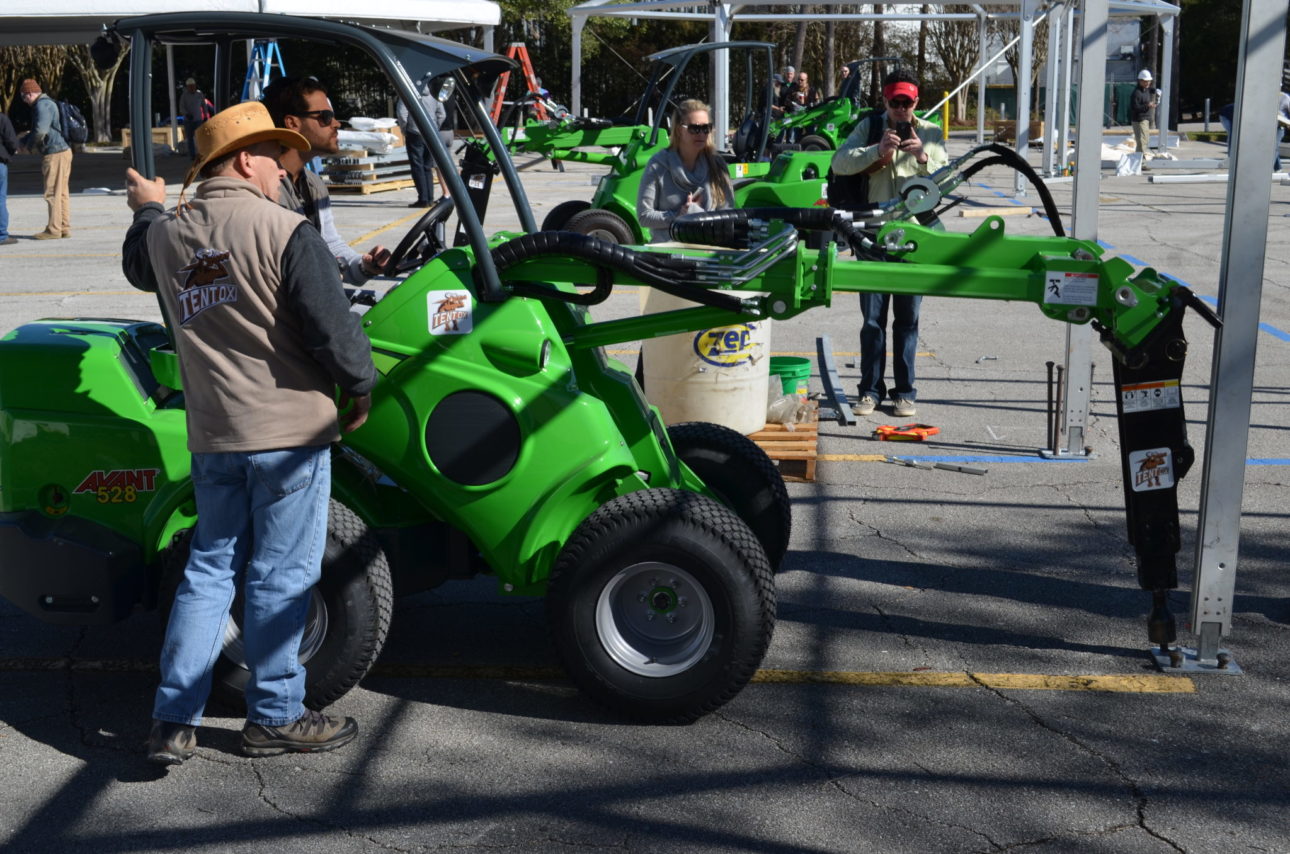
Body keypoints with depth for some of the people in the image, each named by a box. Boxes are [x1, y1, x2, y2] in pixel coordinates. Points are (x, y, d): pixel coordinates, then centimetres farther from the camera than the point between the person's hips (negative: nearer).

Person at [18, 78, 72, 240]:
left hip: (54, 154, -10)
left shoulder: (42, 105, -12)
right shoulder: (49, 103, 20)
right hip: (63, 150, 10)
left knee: (53, 193, -6)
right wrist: (24, 140, 19)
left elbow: (40, 131, -22)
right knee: (62, 192, 11)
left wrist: (28, 144, -5)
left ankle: (54, 229, -3)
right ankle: (64, 227, 14)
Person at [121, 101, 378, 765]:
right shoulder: (284, 232, -13)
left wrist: (147, 212, 48)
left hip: (211, 436, 6)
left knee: (210, 569, 15)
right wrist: (360, 388, 1)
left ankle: (173, 721, 15)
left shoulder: (165, 234, 6)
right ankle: (274, 717, 16)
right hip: (289, 428, -6)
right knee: (282, 577, 5)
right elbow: (332, 325, -16)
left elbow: (139, 268, 31)